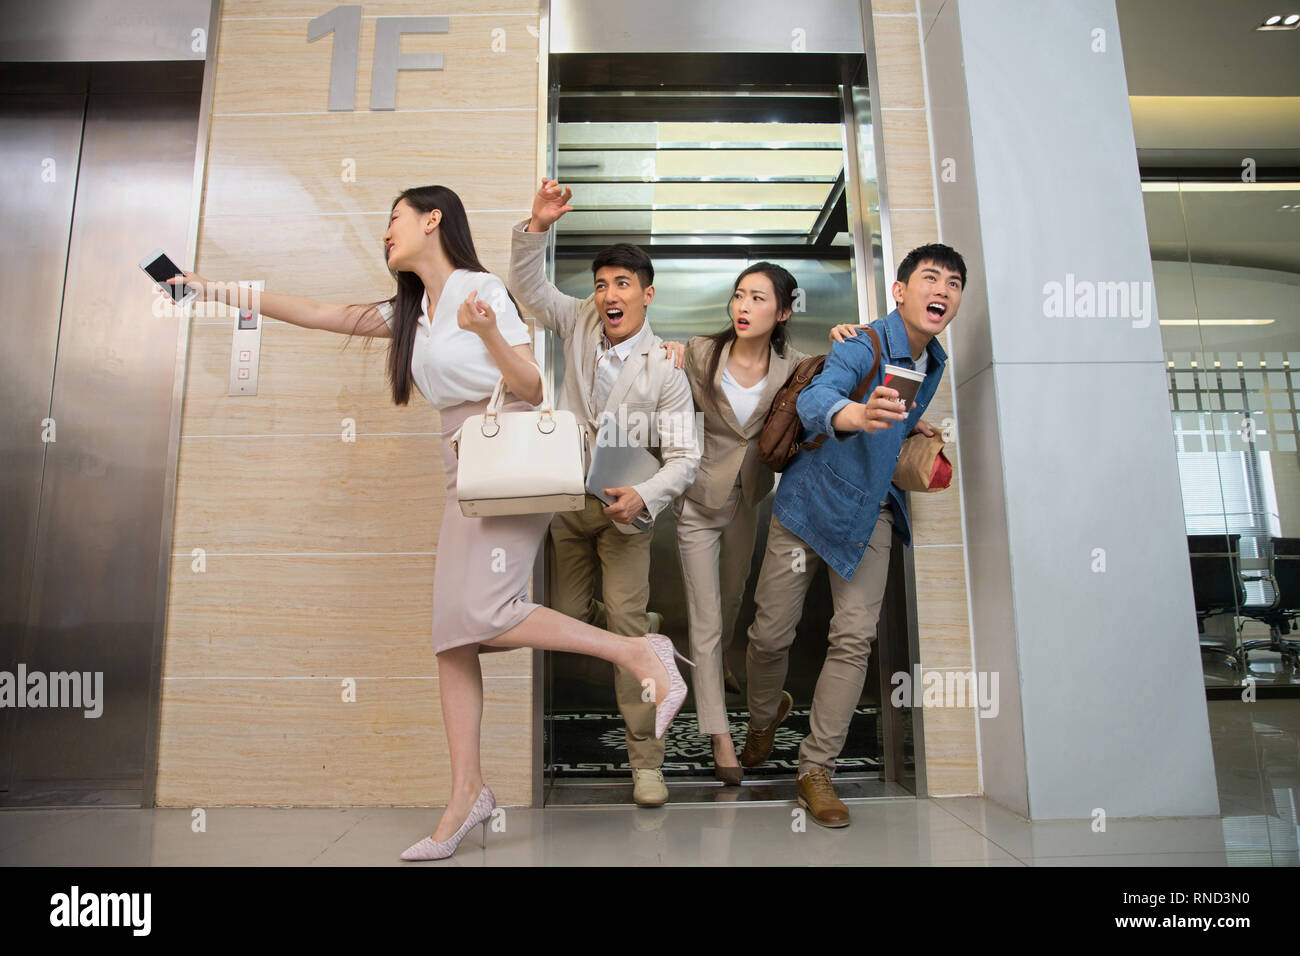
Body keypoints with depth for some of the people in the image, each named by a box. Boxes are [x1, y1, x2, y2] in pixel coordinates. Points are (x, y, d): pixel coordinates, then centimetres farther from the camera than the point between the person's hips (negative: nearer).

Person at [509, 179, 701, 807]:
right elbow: (527, 285, -1)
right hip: (564, 500, 4)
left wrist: (644, 496, -28)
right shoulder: (578, 323, 2)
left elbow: (683, 456, -11)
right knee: (567, 618, 8)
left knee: (627, 625, -8)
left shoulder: (665, 370, -8)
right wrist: (536, 227, -19)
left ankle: (645, 760, 0)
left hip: (624, 509, -3)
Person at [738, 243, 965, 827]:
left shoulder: (934, 363, 6)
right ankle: (764, 720, 32)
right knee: (771, 634, 0)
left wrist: (907, 425, 4)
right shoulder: (862, 345, -18)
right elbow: (816, 398, -39)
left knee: (855, 637, -6)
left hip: (872, 513, 5)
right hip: (811, 501, -5)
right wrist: (855, 415, -60)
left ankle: (816, 769, 6)